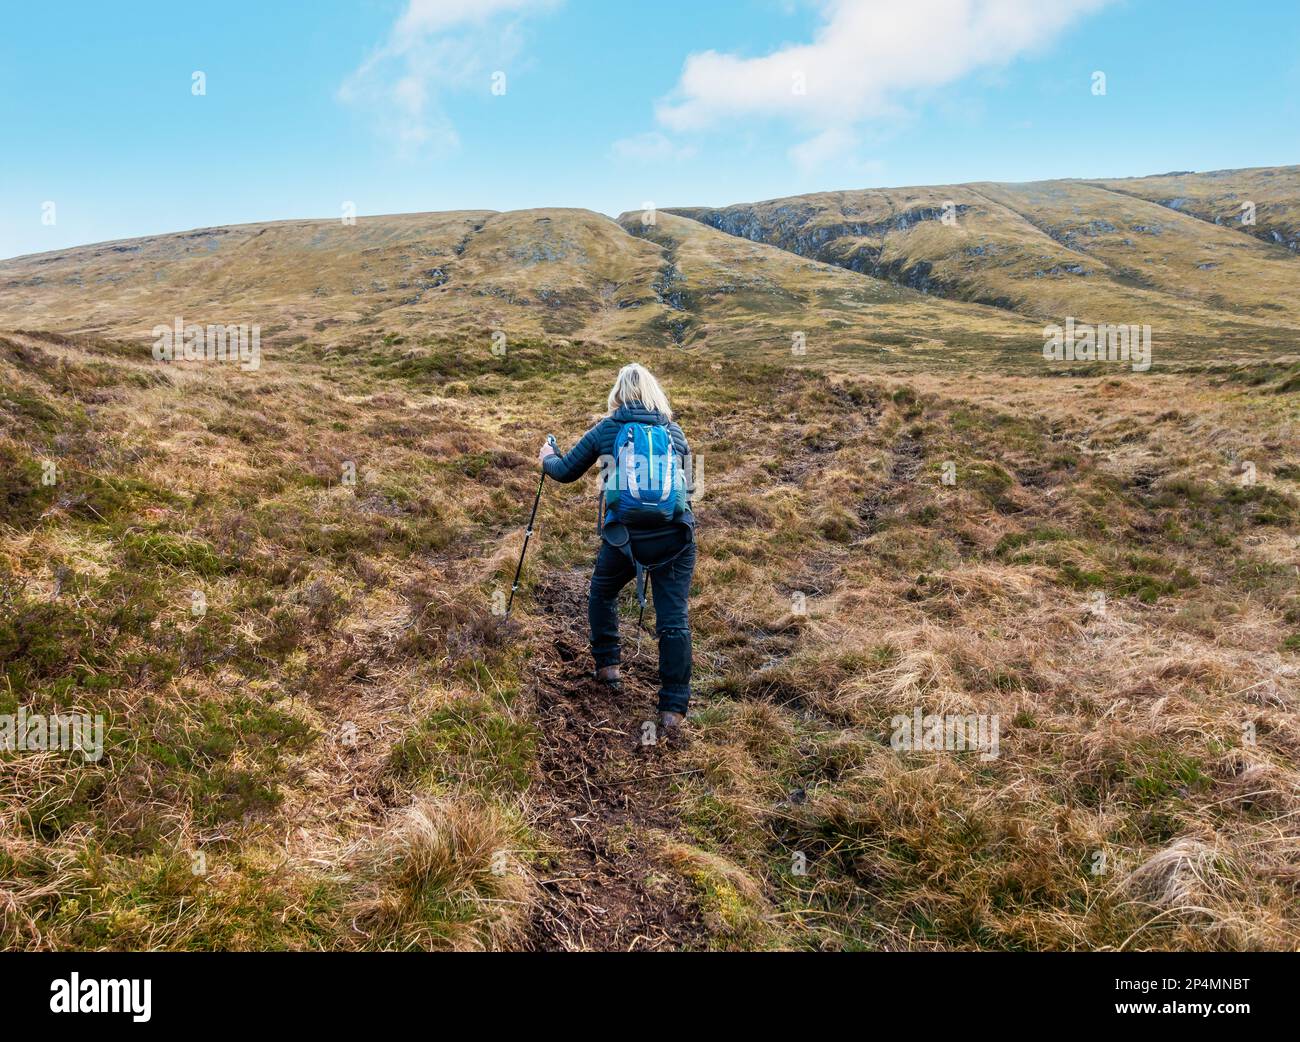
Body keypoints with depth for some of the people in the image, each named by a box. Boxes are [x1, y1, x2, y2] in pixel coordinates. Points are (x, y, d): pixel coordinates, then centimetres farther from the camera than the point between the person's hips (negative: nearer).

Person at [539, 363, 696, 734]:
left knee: (602, 593, 29)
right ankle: (673, 709, -1)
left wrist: (547, 458, 36)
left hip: (624, 537, -1)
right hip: (675, 536, 1)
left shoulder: (605, 429, 6)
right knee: (674, 619, 1)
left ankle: (607, 665, 36)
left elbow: (566, 471, 15)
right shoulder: (675, 432, 10)